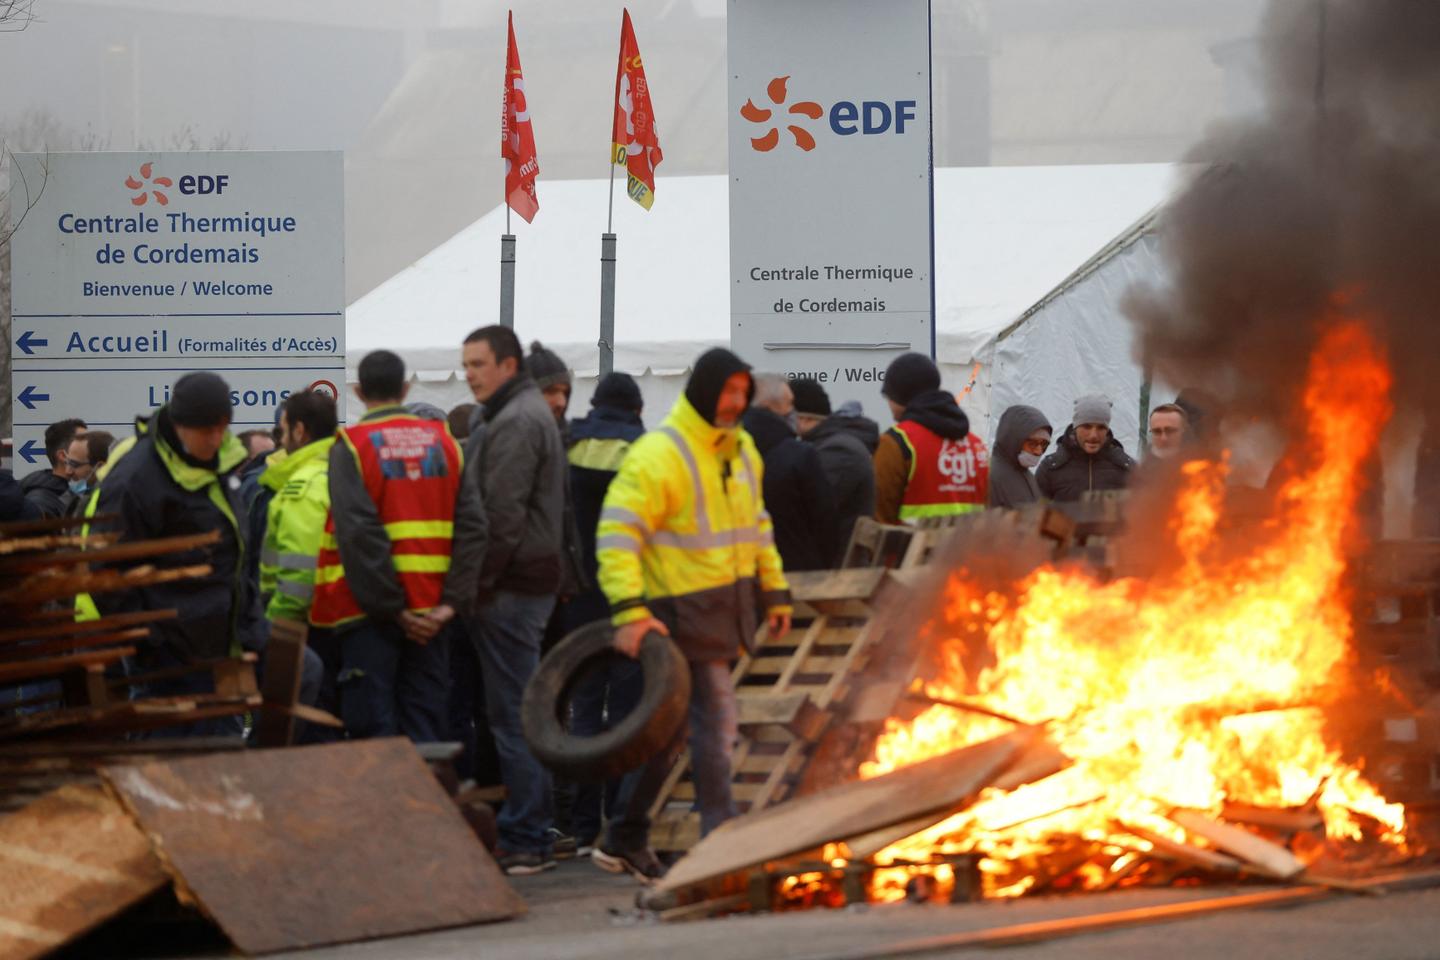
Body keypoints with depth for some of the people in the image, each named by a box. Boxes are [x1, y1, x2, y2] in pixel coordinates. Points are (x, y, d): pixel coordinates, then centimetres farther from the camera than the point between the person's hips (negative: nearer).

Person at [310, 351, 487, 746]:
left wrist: (392, 606, -13)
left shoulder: (352, 446, -6)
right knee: (424, 729, 9)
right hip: (429, 612, 4)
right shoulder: (442, 442, 7)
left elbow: (359, 534, -16)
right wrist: (452, 600, -3)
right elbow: (472, 525, 0)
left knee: (374, 732, -2)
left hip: (371, 610, -4)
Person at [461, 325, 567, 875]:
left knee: (512, 714, -8)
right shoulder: (531, 413, 19)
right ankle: (535, 832, 18)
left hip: (511, 584, -11)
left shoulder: (515, 423, -14)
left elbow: (502, 515, -21)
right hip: (536, 580, 11)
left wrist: (478, 583, -17)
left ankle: (527, 840, -7)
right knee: (525, 710, 14)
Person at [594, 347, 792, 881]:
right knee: (715, 726, -9)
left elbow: (756, 526, 25)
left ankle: (625, 840, 24)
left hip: (726, 612, 8)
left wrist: (775, 591, 20)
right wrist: (628, 611, -27)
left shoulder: (741, 451, 13)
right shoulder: (660, 454, -14)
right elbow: (618, 533, -19)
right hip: (685, 612, -8)